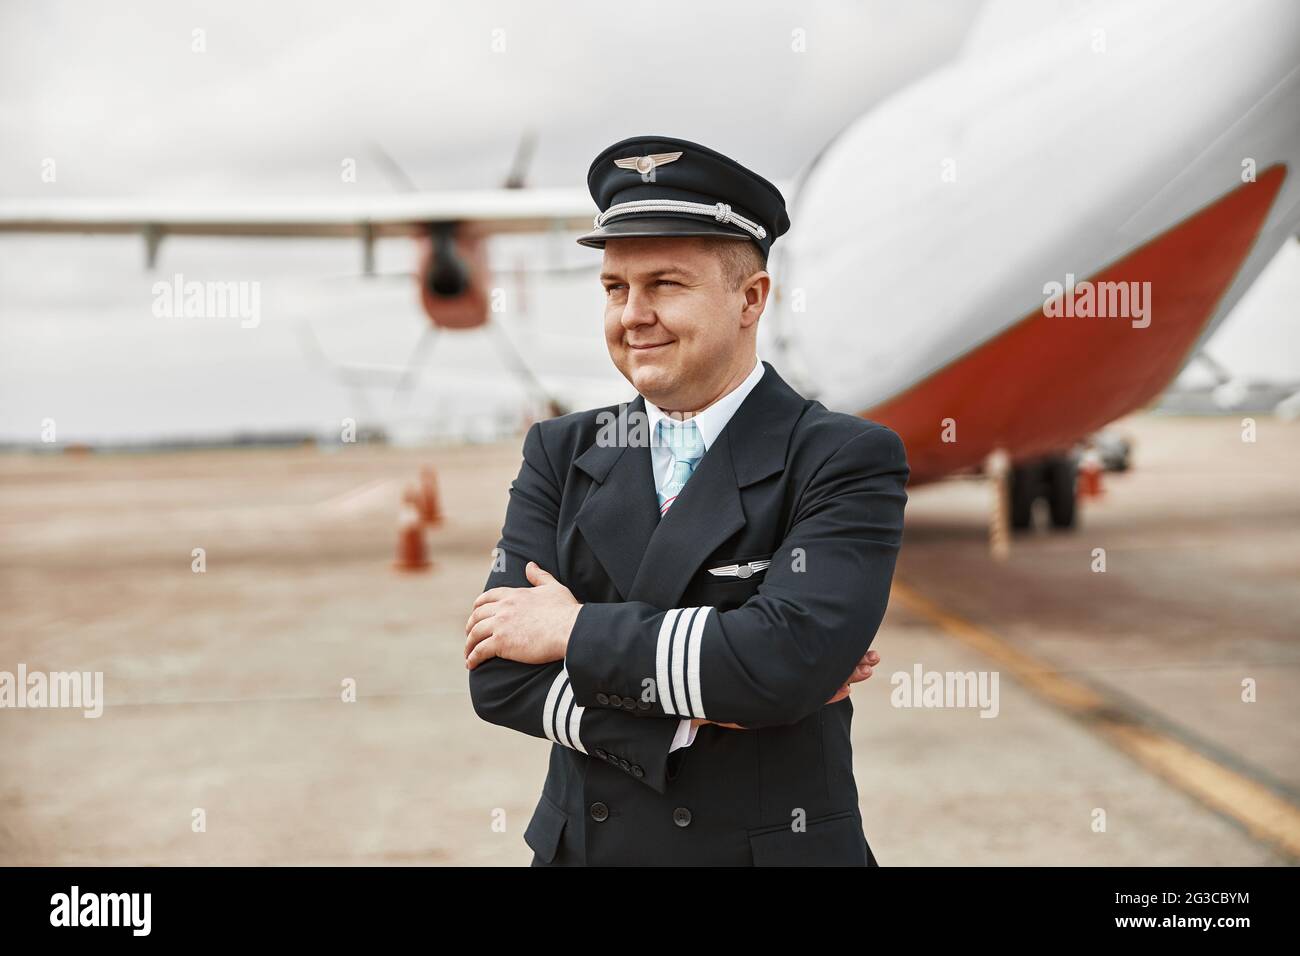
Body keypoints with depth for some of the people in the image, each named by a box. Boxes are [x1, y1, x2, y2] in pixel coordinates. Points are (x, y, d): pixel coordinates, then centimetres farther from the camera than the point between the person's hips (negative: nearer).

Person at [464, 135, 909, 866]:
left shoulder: (848, 462, -12)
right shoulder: (562, 454, 0)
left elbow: (789, 655, -27)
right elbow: (500, 674, -9)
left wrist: (576, 631, -18)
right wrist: (701, 708, -20)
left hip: (773, 846, -3)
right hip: (579, 846, 3)